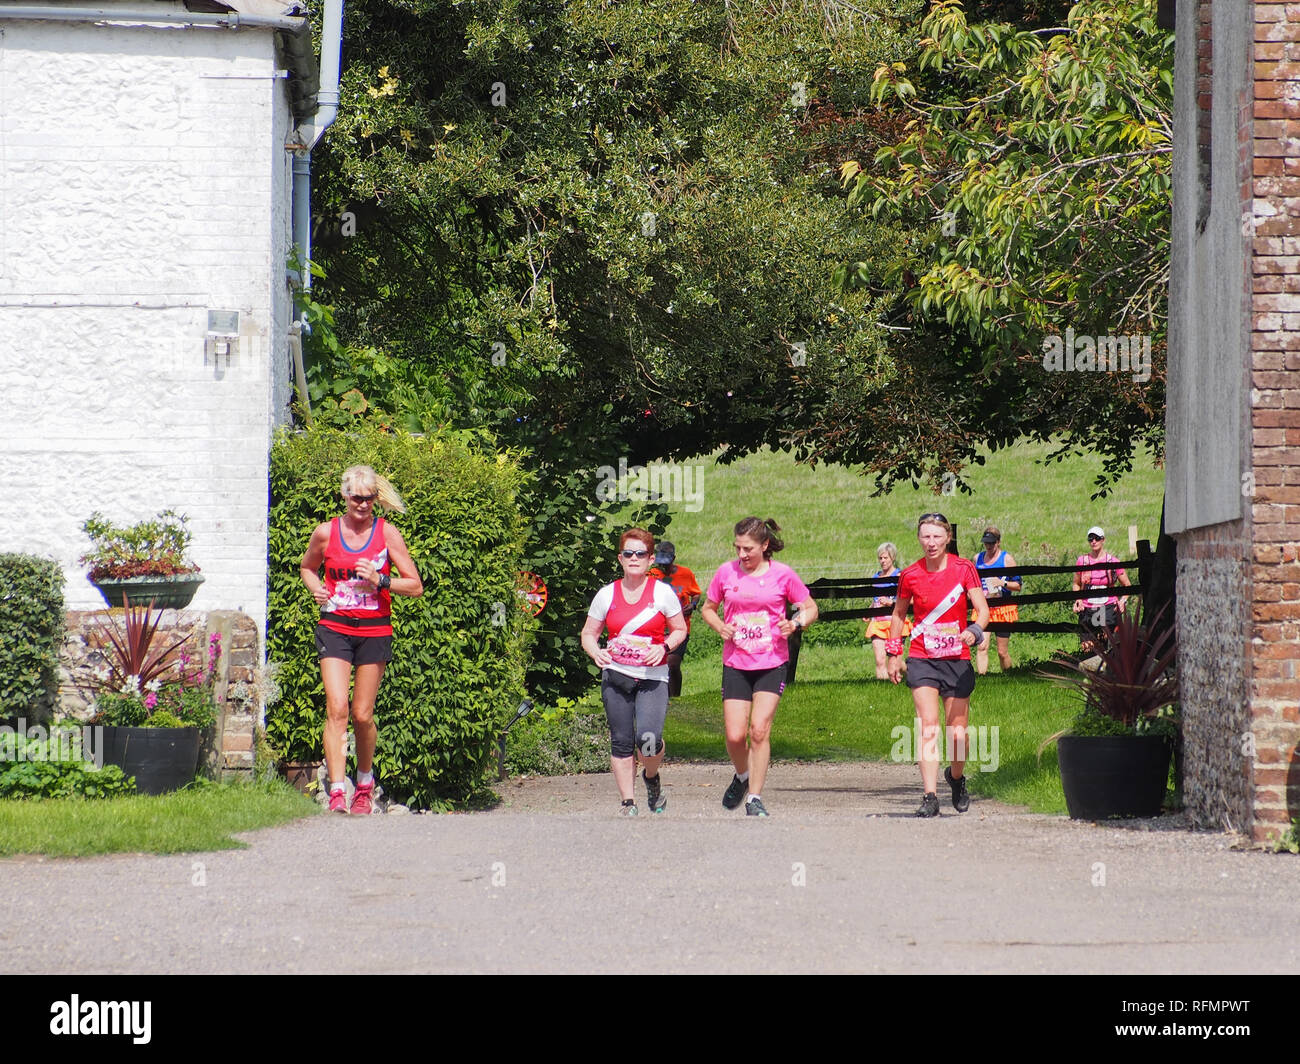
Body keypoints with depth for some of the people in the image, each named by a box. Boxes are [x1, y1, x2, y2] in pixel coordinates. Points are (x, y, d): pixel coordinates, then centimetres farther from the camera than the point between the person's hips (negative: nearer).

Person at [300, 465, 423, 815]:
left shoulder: (387, 533, -1)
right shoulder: (326, 533, 2)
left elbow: (416, 586, -1)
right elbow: (308, 567, 23)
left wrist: (380, 581, -17)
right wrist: (316, 588, 2)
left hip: (374, 630, 0)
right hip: (335, 627, 0)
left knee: (362, 715, 5)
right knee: (336, 708, -14)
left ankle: (365, 781, 30)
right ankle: (337, 791, -18)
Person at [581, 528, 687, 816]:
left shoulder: (662, 592, 0)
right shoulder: (607, 595, 5)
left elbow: (680, 630, 9)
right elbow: (588, 633, 11)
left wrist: (664, 647, -12)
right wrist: (595, 652, -11)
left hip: (653, 677, -2)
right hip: (616, 675, 2)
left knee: (648, 738, -18)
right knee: (621, 741, 2)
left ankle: (651, 778, 14)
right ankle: (628, 802, 15)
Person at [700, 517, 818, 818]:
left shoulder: (782, 575, -2)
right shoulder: (727, 572, 3)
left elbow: (811, 608, 9)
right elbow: (707, 608, 17)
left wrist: (796, 623, -12)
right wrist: (720, 627, -4)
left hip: (772, 663, -2)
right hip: (735, 664, 2)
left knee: (760, 729, -13)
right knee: (735, 736, -4)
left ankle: (755, 798, -3)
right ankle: (742, 776, 29)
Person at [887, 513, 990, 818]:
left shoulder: (963, 569, -4)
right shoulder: (911, 575, 0)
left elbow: (982, 609, -8)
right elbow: (898, 614, 15)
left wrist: (974, 631, -29)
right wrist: (894, 653, 12)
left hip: (957, 660, 0)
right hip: (922, 660, 0)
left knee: (957, 733, 4)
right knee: (929, 727, -14)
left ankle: (956, 777, 35)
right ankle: (929, 797, -18)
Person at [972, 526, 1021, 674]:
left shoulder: (1007, 559, -1)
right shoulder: (978, 558, 10)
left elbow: (1018, 585, -1)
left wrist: (1003, 583, -17)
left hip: (1003, 608, -2)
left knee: (1002, 651, 3)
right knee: (981, 646, -15)